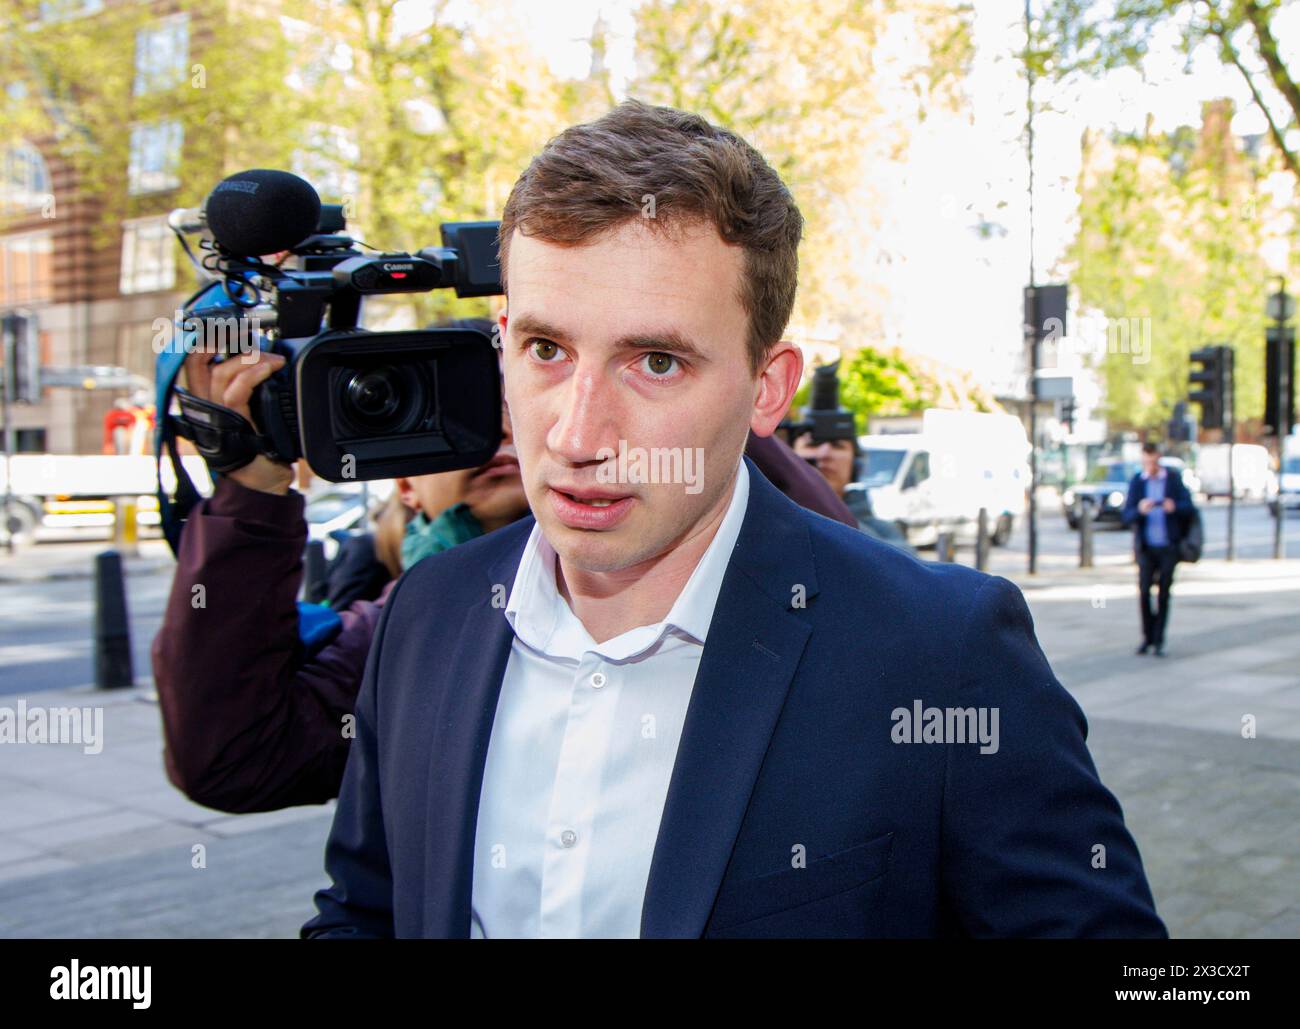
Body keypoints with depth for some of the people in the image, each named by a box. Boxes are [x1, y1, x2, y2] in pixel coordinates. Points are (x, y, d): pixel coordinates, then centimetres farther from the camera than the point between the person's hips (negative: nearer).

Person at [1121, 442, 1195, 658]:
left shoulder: (1173, 478, 1)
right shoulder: (1136, 481, 2)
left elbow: (1189, 507, -1)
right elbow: (1125, 516, -4)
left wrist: (1175, 506, -23)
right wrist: (1139, 510, -26)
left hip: (1168, 546, 0)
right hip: (1145, 546, 0)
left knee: (1163, 594, 2)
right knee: (1144, 592, -9)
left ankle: (1158, 640, 12)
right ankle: (1148, 636, 10)